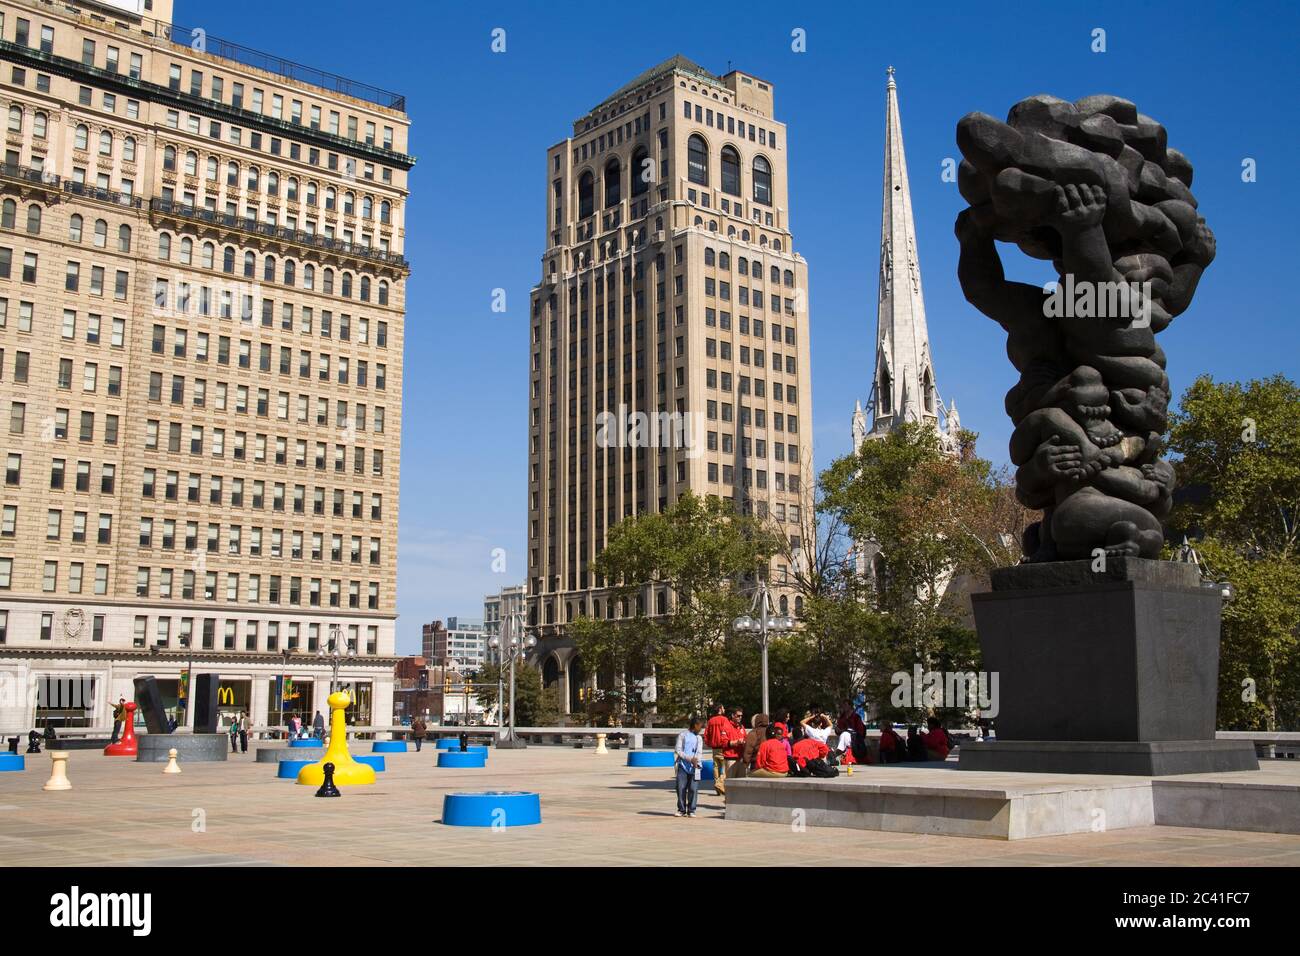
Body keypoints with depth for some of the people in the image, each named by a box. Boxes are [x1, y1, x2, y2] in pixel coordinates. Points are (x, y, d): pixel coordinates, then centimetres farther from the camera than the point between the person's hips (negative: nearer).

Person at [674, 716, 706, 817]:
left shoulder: (699, 738, 15)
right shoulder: (682, 735, 5)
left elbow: (699, 752, 6)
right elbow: (678, 750, -2)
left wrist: (696, 760, -15)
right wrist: (689, 758, -12)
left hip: (694, 767, 2)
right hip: (683, 765, -2)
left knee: (693, 789, -4)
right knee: (681, 788, -3)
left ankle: (691, 810, 3)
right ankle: (681, 810, 9)